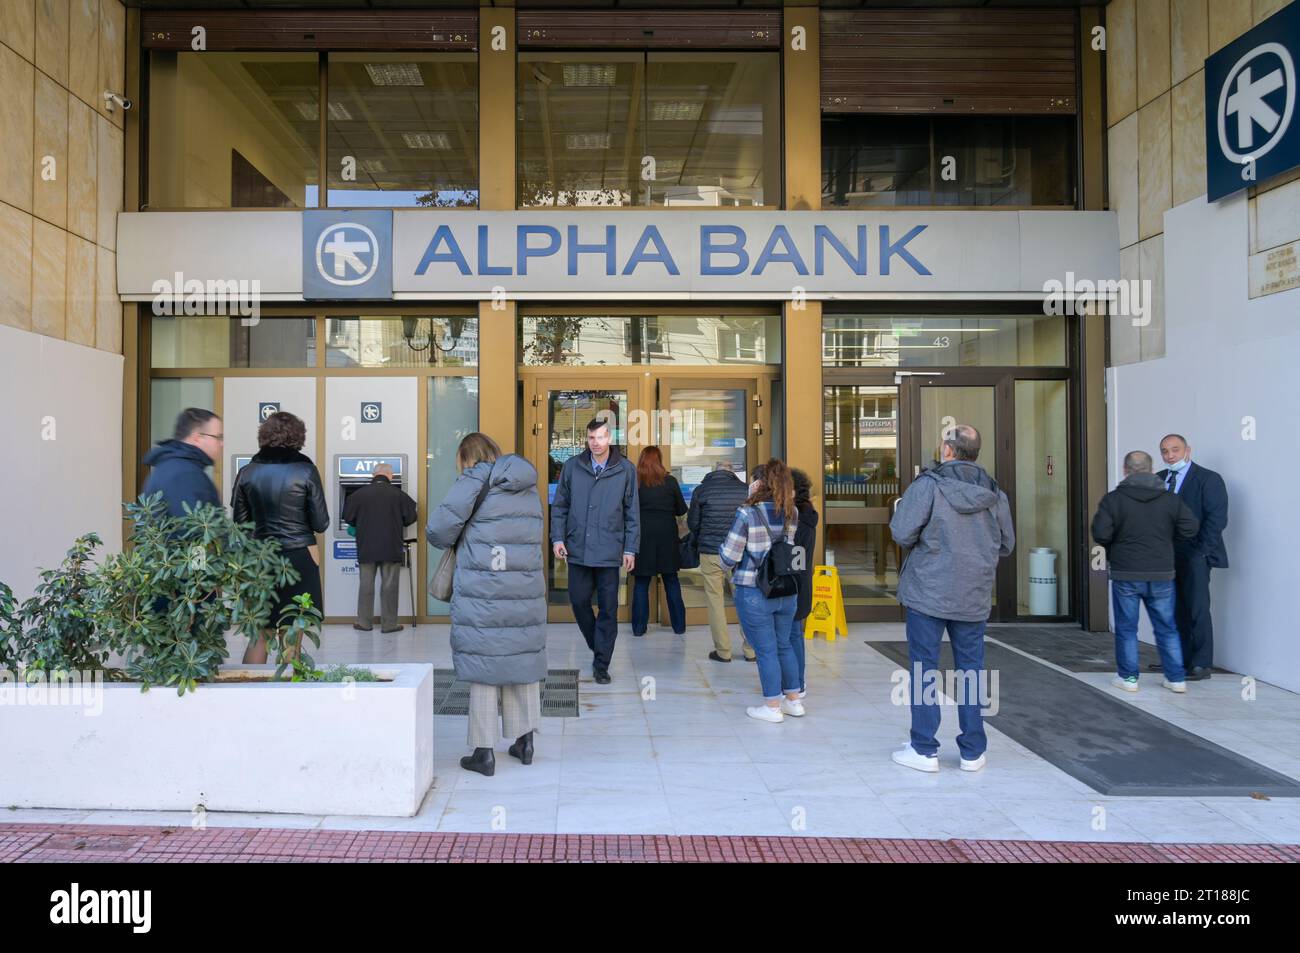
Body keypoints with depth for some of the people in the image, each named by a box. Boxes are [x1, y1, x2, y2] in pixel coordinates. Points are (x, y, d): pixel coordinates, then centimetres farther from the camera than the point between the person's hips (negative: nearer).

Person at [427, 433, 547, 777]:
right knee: (524, 661, 15)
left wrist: (456, 540, 14)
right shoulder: (528, 484, 12)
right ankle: (525, 741, 25)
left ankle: (484, 752, 11)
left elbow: (438, 531, -8)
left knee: (483, 670, 4)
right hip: (526, 591, 5)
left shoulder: (474, 481, -5)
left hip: (482, 593, -5)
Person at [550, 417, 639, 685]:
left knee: (608, 609, 3)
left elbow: (632, 512, 3)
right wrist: (557, 538, -1)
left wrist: (631, 549, -1)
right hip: (577, 549, 2)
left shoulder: (625, 470, 0)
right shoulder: (571, 466, 3)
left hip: (609, 552, -1)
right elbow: (559, 506, 8)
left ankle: (601, 665, 14)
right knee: (579, 602, 8)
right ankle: (598, 647, 32)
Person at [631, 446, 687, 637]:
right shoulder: (670, 481, -3)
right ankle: (679, 625, 17)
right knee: (671, 581, 12)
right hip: (666, 537, 1)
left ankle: (639, 627, 8)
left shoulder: (634, 482, -5)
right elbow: (682, 510, 4)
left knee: (641, 582, 7)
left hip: (641, 536, -1)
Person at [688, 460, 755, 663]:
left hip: (710, 553, -1)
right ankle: (751, 649, 11)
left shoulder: (701, 490, -1)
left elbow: (692, 522, 6)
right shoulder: (745, 489, -1)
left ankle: (723, 651, 7)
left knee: (715, 601, 6)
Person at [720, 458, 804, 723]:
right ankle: (793, 700, 28)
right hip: (787, 591, 5)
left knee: (765, 650, 5)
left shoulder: (747, 514, -15)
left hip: (754, 594, -5)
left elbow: (729, 557, -14)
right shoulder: (792, 514, 0)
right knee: (784, 646, 19)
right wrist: (753, 496, 10)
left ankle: (773, 707, 15)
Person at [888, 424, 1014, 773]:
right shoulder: (994, 492, 4)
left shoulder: (929, 485, -12)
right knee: (970, 670, 12)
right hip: (974, 597, 4)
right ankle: (973, 752, 19)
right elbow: (1006, 545, 12)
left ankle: (924, 750, 11)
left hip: (928, 592, -4)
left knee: (924, 669, 6)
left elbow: (902, 533, -16)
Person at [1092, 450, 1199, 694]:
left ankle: (1128, 677, 12)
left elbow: (1100, 534, -15)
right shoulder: (1169, 499, 0)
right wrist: (1165, 534, 13)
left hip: (1126, 575, -2)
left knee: (1126, 628, 8)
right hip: (1161, 575, 3)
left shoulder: (1113, 499, -9)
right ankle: (1176, 678, 17)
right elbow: (1191, 528, -4)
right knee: (1167, 628, 13)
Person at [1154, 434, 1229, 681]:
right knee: (1176, 610, 9)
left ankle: (1201, 664, 4)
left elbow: (1217, 519, -9)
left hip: (1194, 556, -5)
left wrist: (1200, 552, -14)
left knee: (1197, 609, -3)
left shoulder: (1208, 479, -4)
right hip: (1167, 556, 6)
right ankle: (1181, 660, 17)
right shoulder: (1158, 480, 13)